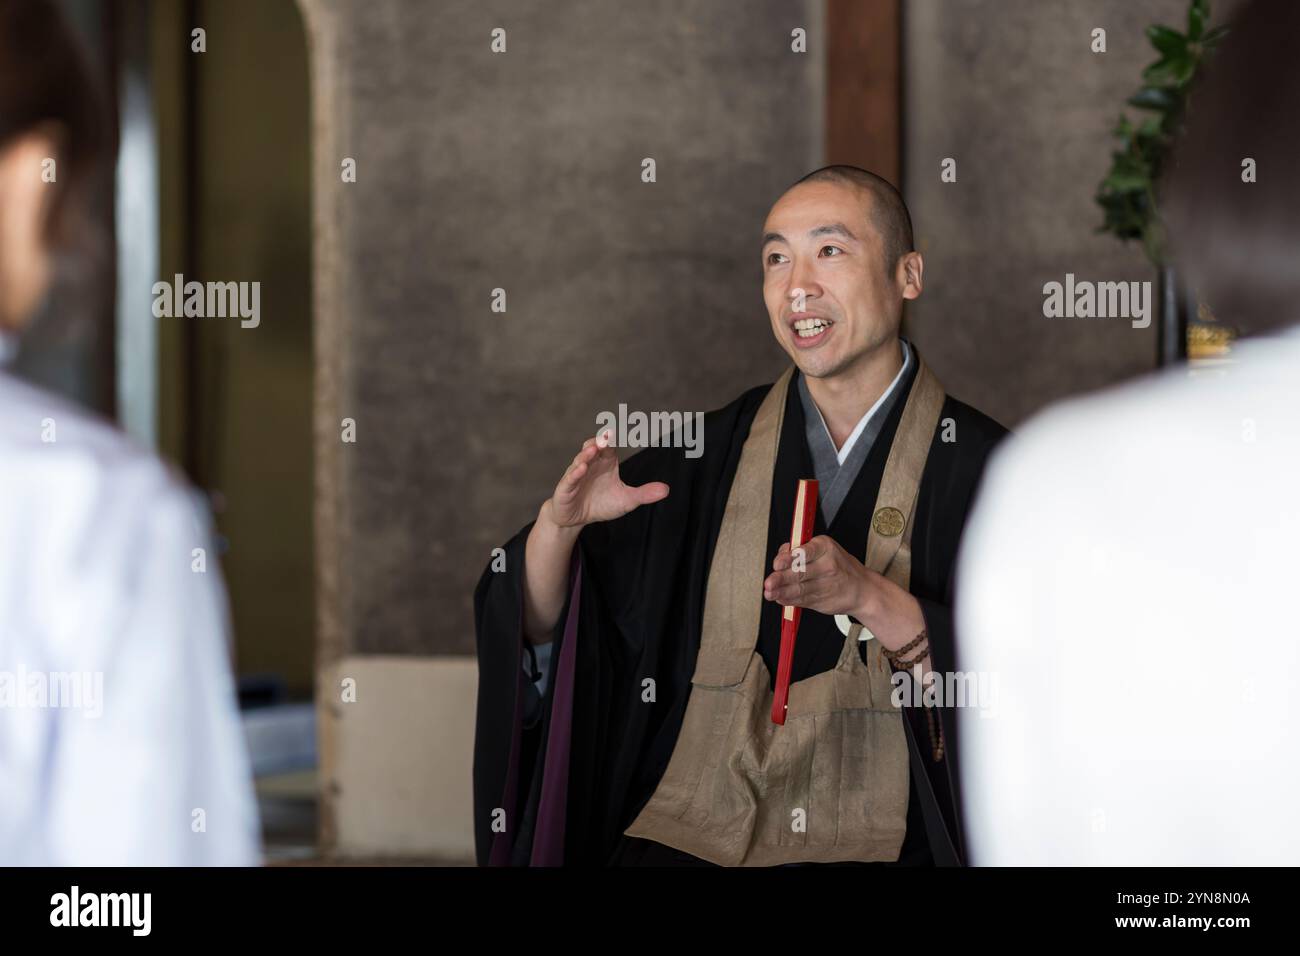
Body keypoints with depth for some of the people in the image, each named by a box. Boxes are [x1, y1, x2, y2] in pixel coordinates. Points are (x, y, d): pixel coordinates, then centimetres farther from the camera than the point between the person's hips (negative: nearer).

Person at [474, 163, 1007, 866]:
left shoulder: (984, 465, 2)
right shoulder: (710, 454, 11)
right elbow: (537, 632, 9)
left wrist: (869, 596, -19)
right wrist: (560, 523, -11)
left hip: (878, 846, -4)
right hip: (688, 836, 4)